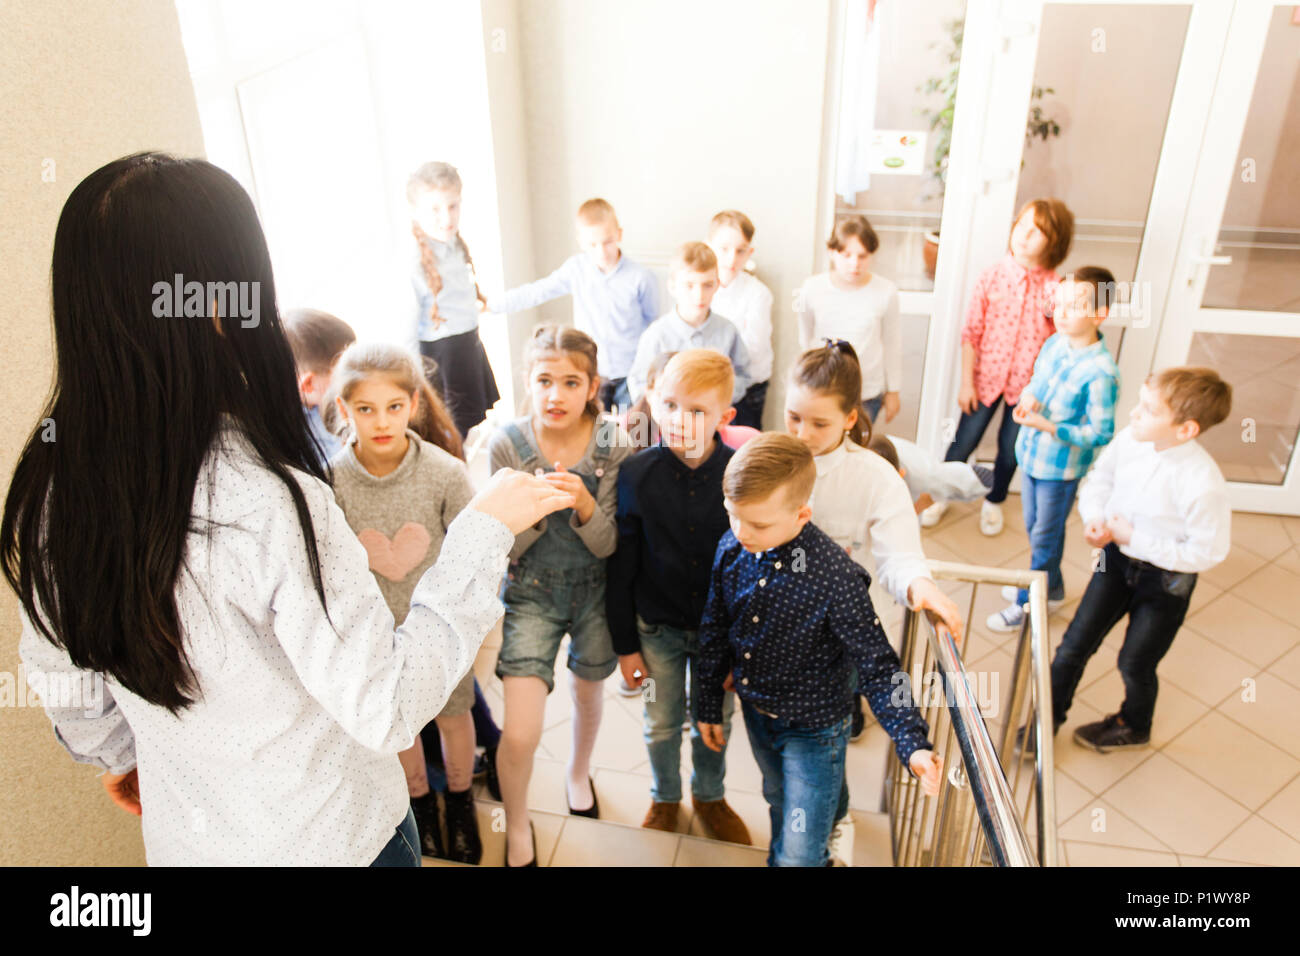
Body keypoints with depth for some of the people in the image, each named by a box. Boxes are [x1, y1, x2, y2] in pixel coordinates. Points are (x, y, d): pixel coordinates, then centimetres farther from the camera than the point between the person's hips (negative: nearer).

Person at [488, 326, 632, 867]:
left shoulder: (612, 446, -16)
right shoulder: (507, 444, -17)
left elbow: (607, 546, -13)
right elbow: (506, 548, -12)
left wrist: (585, 505, -34)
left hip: (595, 593, 2)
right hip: (532, 595, -1)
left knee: (588, 692, 26)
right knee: (519, 735, -8)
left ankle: (578, 772, 58)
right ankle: (517, 827, 23)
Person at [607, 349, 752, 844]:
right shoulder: (636, 474, -16)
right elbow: (621, 566, -7)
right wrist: (625, 643, -3)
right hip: (658, 626, 0)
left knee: (715, 722, 20)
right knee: (662, 724, 18)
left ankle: (710, 796, 48)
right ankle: (664, 799, 47)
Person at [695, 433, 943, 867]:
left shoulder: (836, 578, -31)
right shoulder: (732, 548, -14)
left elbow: (878, 667, -23)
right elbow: (715, 631, 0)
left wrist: (913, 744, -33)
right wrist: (709, 704, 8)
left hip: (813, 729, -5)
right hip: (756, 713, 5)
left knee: (800, 852, 6)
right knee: (780, 808, 30)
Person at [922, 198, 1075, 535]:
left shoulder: (1055, 288, -9)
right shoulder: (991, 277, -8)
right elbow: (971, 334, -4)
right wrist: (966, 382, -4)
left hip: (1027, 383, 0)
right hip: (986, 378, 0)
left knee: (1010, 448, 14)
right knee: (964, 442, 8)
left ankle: (994, 501, 40)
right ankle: (941, 496, 31)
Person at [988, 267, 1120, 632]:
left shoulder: (1101, 372, -26)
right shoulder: (1054, 344, -4)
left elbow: (1100, 434, -22)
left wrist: (1047, 425, -28)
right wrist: (1028, 397, -9)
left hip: (1061, 468, -7)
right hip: (1031, 454, 7)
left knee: (1045, 538, 11)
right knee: (1034, 529, 24)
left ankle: (1030, 605, 29)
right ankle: (1050, 587, 46)